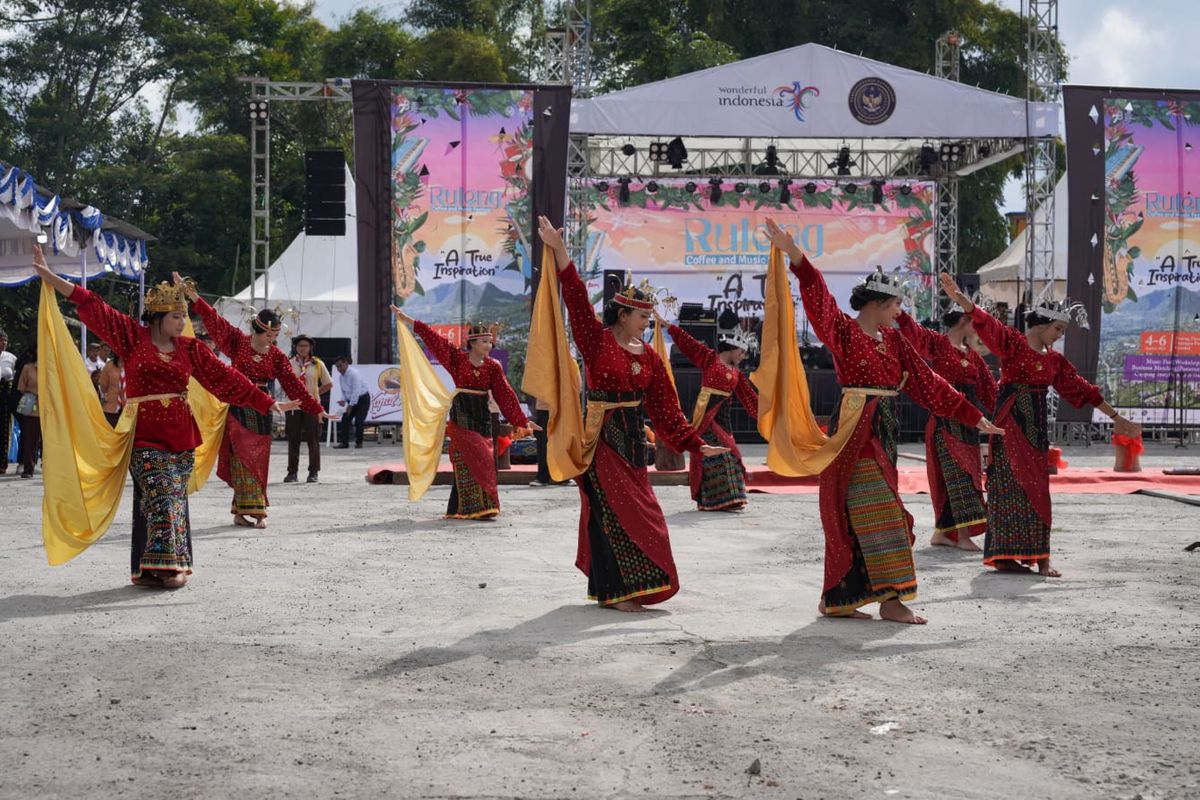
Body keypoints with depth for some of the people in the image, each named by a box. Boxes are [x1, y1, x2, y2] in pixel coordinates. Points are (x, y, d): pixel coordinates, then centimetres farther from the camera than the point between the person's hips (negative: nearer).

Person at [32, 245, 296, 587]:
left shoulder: (190, 348, 8)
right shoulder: (133, 337, 0)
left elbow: (227, 377, 8)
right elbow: (92, 305, -3)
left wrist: (267, 403, 6)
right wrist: (48, 275, -6)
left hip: (181, 436, 4)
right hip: (146, 436, -4)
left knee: (175, 500, 5)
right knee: (161, 496, -13)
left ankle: (172, 567, 12)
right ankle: (161, 565, -10)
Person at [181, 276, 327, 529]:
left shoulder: (277, 356, 4)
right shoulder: (238, 341, -2)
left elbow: (294, 384, 4)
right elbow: (214, 320, -5)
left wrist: (315, 408, 0)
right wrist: (193, 297, -12)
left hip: (261, 410, 3)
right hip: (238, 408, -3)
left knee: (257, 459, 2)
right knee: (243, 457, -9)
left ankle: (241, 511, 10)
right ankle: (255, 510, -10)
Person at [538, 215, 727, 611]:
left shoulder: (649, 357, 9)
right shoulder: (597, 341, -5)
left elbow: (666, 409, 11)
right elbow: (577, 299, -15)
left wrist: (695, 444, 9)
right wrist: (559, 251, -24)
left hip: (632, 437, 6)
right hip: (602, 436, -6)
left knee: (635, 512, 8)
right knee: (613, 512, -7)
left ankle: (619, 585, 18)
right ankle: (615, 590, -2)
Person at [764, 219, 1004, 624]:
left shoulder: (893, 340, 13)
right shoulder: (843, 331, -7)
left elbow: (929, 383, 15)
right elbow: (820, 299, -23)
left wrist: (973, 416, 14)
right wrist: (795, 257, -38)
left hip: (882, 433, 8)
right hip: (855, 429, -8)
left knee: (855, 517, 9)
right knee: (876, 512, -9)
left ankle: (836, 598, 14)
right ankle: (890, 598, -6)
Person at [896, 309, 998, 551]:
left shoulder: (972, 354, 16)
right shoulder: (937, 343, -4)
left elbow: (988, 388, 21)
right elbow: (912, 331, -20)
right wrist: (898, 312, -35)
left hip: (967, 420, 8)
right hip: (946, 419, -8)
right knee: (957, 474, -12)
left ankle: (941, 532, 19)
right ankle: (963, 535, -14)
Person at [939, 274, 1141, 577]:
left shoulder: (1055, 360, 14)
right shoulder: (1012, 341, -3)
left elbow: (1081, 389, 18)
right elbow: (985, 322, -18)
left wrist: (1115, 417, 20)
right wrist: (958, 297, -34)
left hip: (1036, 426, 6)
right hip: (1011, 421, -6)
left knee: (1037, 489, 4)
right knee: (1013, 485, -8)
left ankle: (1038, 556, 6)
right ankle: (1005, 554, -6)